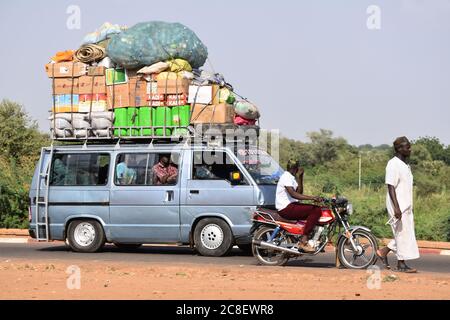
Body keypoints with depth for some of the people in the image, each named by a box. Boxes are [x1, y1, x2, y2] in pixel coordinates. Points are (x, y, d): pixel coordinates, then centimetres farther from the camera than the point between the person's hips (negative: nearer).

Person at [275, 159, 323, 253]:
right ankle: (303, 242, -24)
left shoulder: (291, 177, 20)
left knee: (316, 210, 13)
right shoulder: (286, 177, -13)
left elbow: (299, 192, 16)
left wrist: (300, 177, 7)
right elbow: (293, 194, -26)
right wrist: (312, 198, -31)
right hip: (286, 208, -11)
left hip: (291, 205, 11)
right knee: (316, 210, -20)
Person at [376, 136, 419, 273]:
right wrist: (396, 208, -26)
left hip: (406, 206, 9)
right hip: (398, 207, -9)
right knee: (402, 233, -5)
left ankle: (384, 251, 21)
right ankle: (401, 264, 3)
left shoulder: (406, 165, 16)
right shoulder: (393, 164, -14)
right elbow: (391, 187, -19)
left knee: (406, 234, 10)